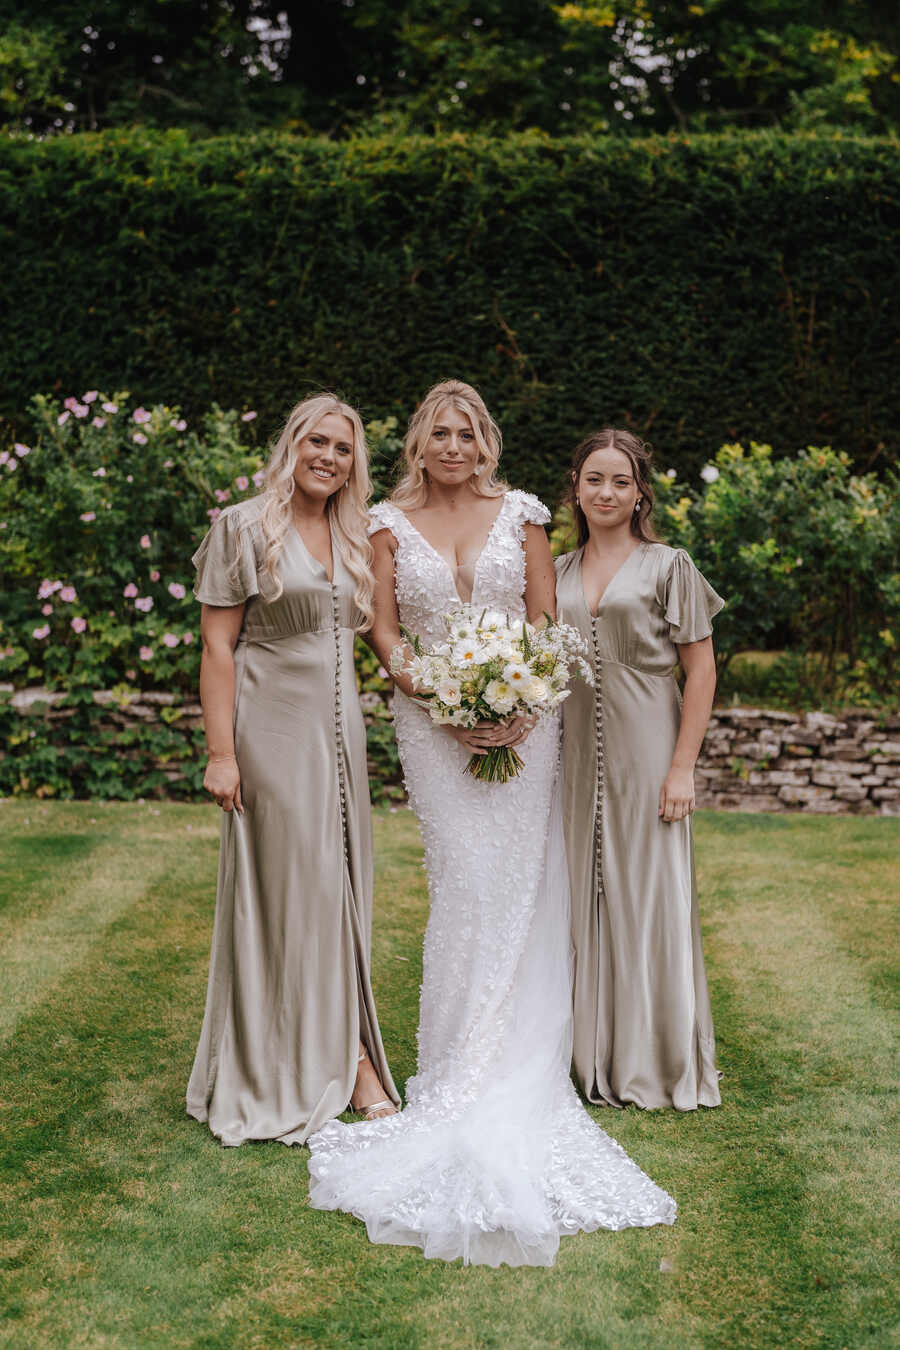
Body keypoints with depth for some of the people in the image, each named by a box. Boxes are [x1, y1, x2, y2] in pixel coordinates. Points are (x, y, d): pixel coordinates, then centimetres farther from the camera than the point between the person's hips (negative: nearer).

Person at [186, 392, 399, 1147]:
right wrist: (221, 751, -15)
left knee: (341, 885, 7)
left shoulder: (352, 536, 13)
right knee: (286, 885, -1)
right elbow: (218, 645, -9)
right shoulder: (245, 527, -5)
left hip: (338, 725, 6)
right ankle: (286, 1075, 11)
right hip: (272, 728, -6)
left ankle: (348, 1056, 16)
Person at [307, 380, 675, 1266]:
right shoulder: (390, 523, 5)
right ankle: (463, 1068, 4)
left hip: (521, 716, 1)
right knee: (465, 881, -7)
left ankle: (510, 1058, 11)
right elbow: (382, 629, 2)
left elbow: (545, 620, 4)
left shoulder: (521, 514, 6)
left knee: (517, 883, -1)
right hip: (432, 720, -1)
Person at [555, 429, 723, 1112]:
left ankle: (654, 1065, 11)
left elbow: (701, 671, -4)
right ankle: (593, 1057, 19)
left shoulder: (668, 566, -1)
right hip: (575, 756, 4)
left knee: (649, 896, -1)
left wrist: (682, 766, -11)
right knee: (583, 896, 7)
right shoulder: (557, 573, 12)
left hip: (644, 751, -4)